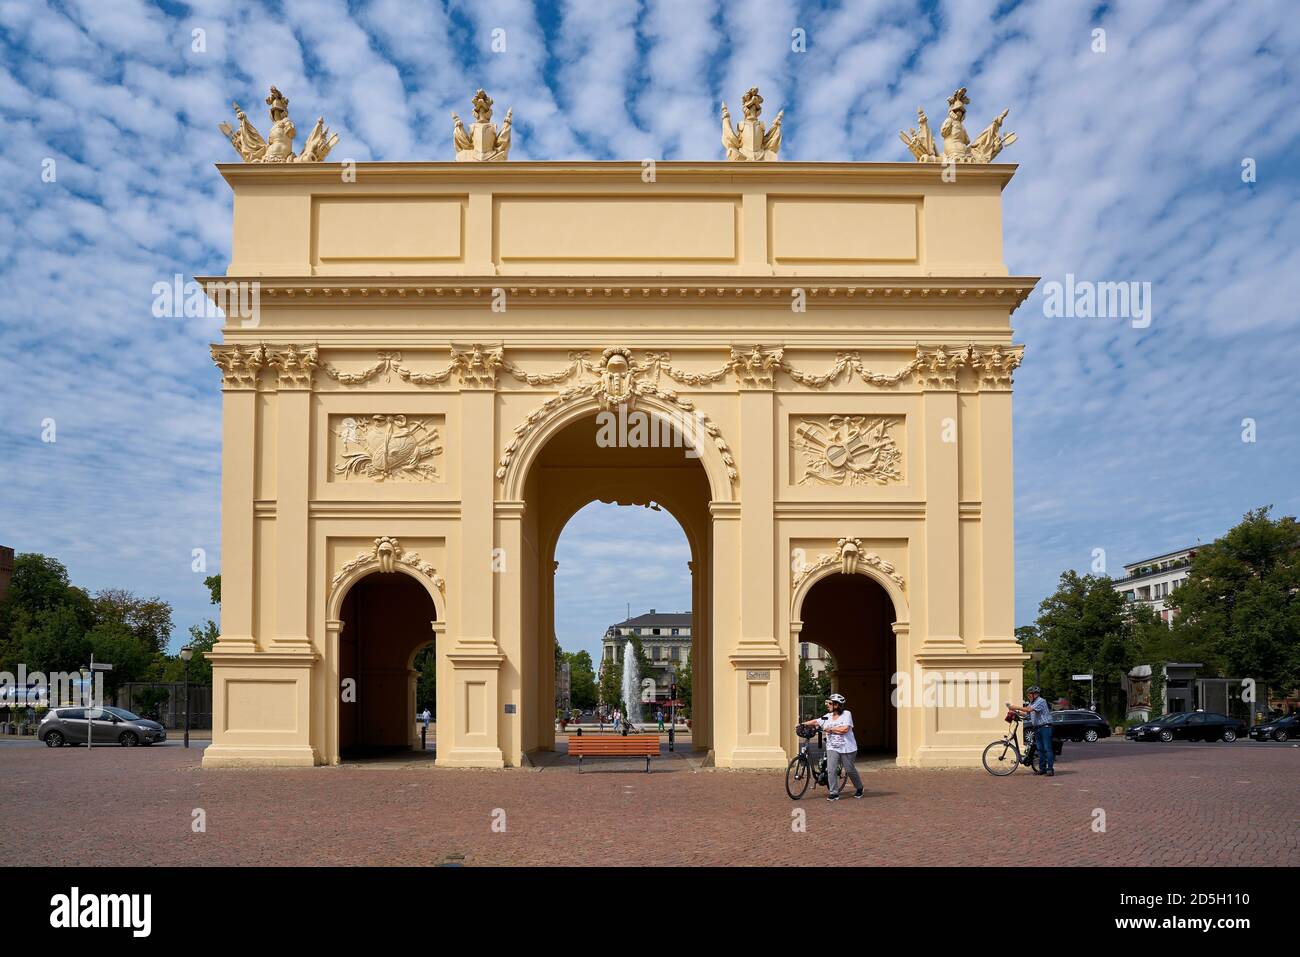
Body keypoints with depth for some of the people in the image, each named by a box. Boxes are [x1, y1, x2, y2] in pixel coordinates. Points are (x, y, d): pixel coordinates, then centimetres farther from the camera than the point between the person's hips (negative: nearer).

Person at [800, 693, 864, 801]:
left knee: (850, 770, 6)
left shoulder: (846, 714, -8)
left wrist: (830, 729, -13)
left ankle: (859, 788, 30)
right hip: (832, 748, 4)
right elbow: (815, 721, 10)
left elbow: (844, 729, -19)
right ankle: (834, 793, -4)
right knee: (831, 770, -10)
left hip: (847, 748, -4)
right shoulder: (828, 716, 9)